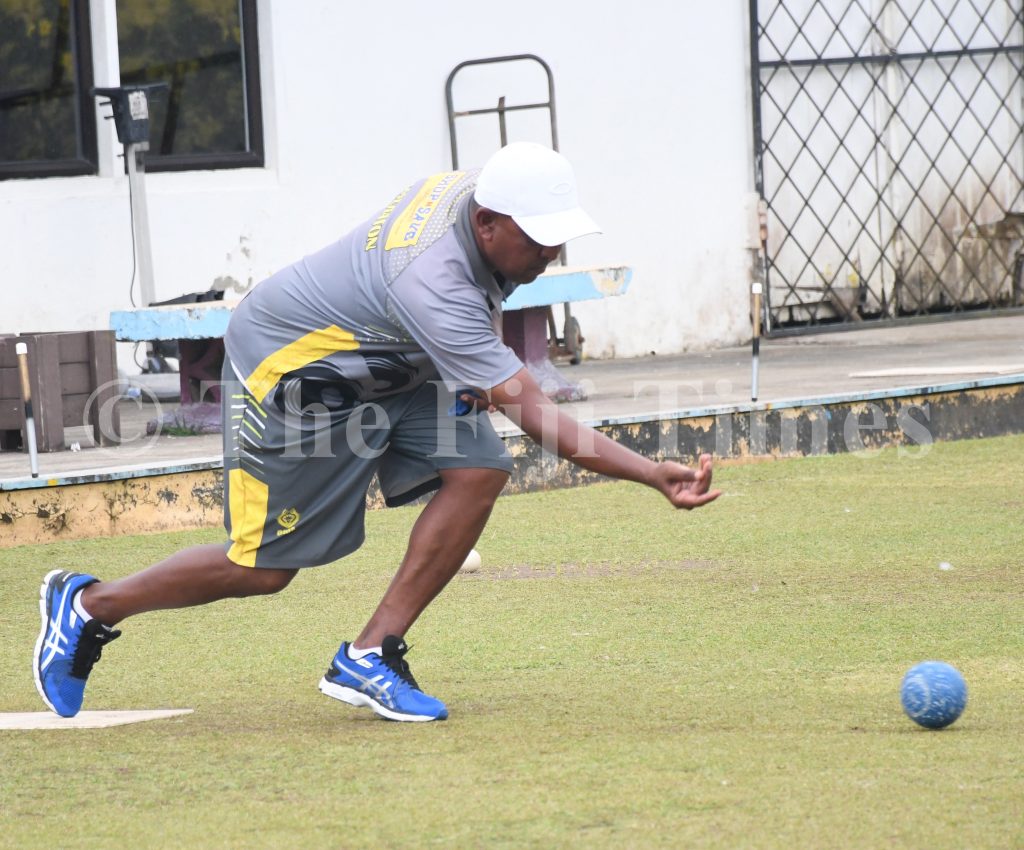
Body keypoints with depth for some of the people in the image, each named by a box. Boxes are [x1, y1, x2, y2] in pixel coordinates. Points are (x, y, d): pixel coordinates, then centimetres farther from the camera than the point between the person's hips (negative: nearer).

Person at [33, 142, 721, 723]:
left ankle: (370, 657, -8)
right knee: (263, 568, -3)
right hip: (288, 368, -9)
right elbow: (529, 410, -42)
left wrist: (483, 366, -1)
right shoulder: (433, 284, -40)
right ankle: (89, 604, 21)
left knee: (479, 468, -14)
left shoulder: (473, 188, -14)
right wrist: (654, 475, -46)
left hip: (385, 364, 9)